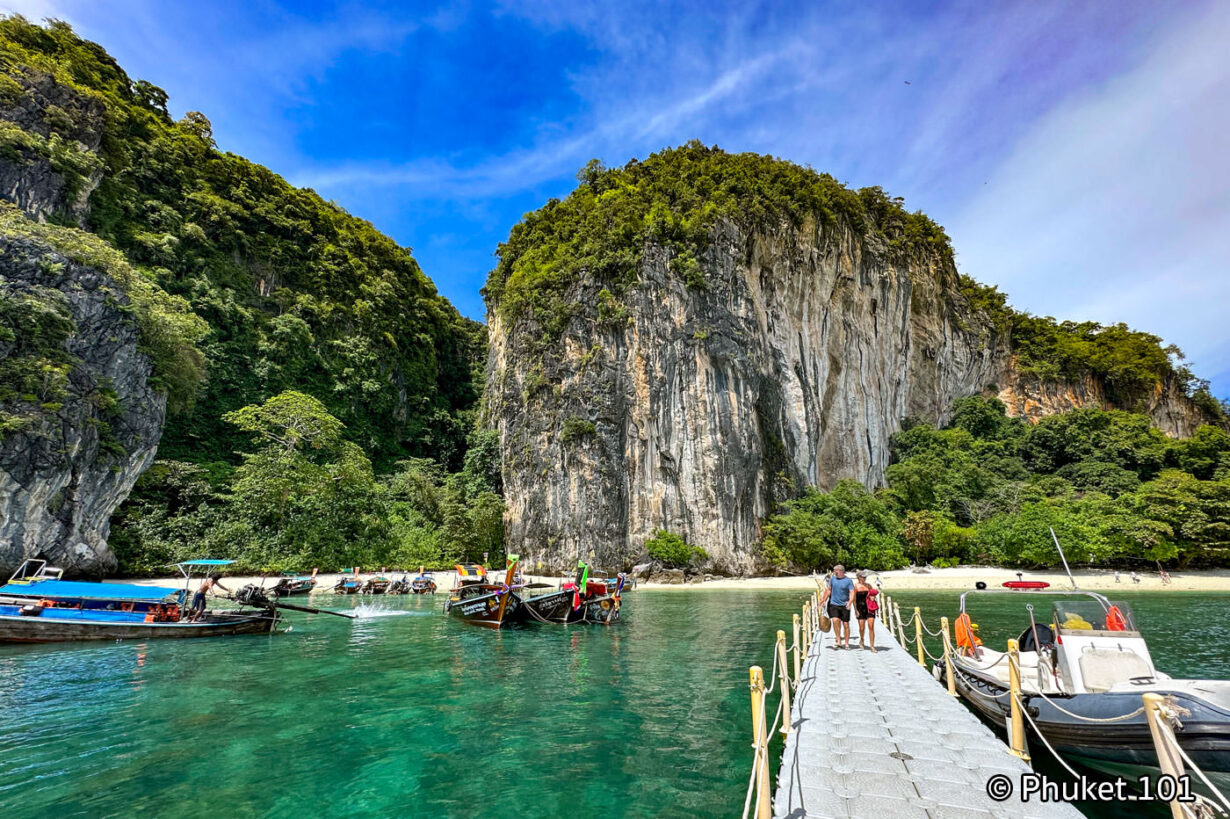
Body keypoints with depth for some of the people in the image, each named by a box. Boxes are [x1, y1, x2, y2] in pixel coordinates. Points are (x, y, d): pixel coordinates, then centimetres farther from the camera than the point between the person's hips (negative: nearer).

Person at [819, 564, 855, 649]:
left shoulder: (848, 581, -4)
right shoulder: (832, 579, 7)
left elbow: (852, 593, -9)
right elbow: (828, 590, 17)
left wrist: (850, 602, -26)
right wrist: (824, 600, 17)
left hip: (844, 605, -2)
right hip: (834, 604, 2)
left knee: (845, 624, 3)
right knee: (835, 620, -18)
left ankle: (846, 643, 18)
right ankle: (839, 641, -9)